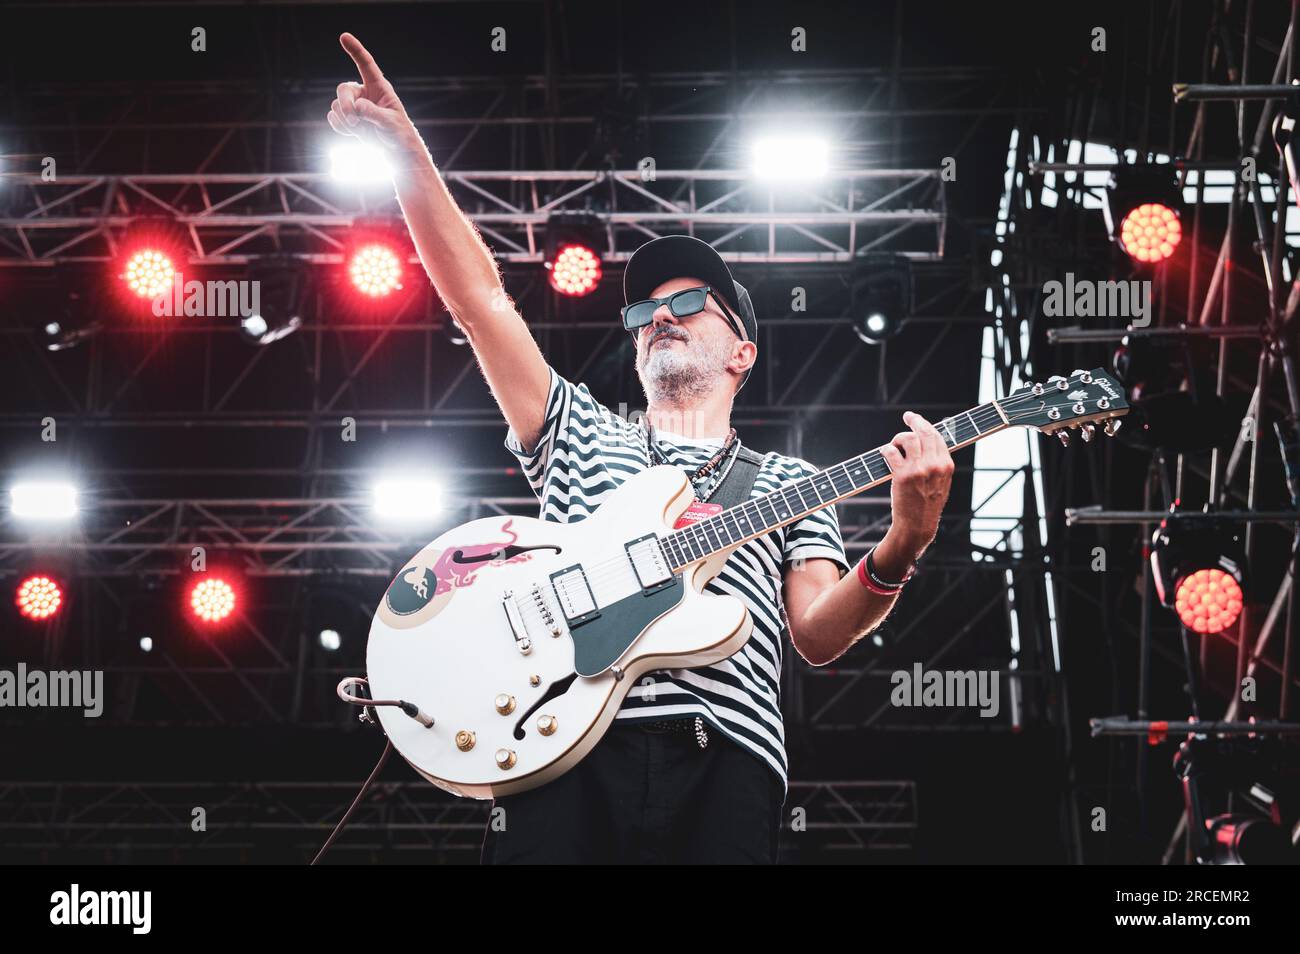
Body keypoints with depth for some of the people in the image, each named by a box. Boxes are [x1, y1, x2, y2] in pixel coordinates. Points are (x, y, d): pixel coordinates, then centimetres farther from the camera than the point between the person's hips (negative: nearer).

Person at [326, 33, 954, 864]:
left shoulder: (785, 483, 26)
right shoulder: (582, 435, 30)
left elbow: (819, 632, 12)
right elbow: (479, 297, 22)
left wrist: (900, 550, -8)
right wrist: (405, 151, 14)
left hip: (723, 760, 0)